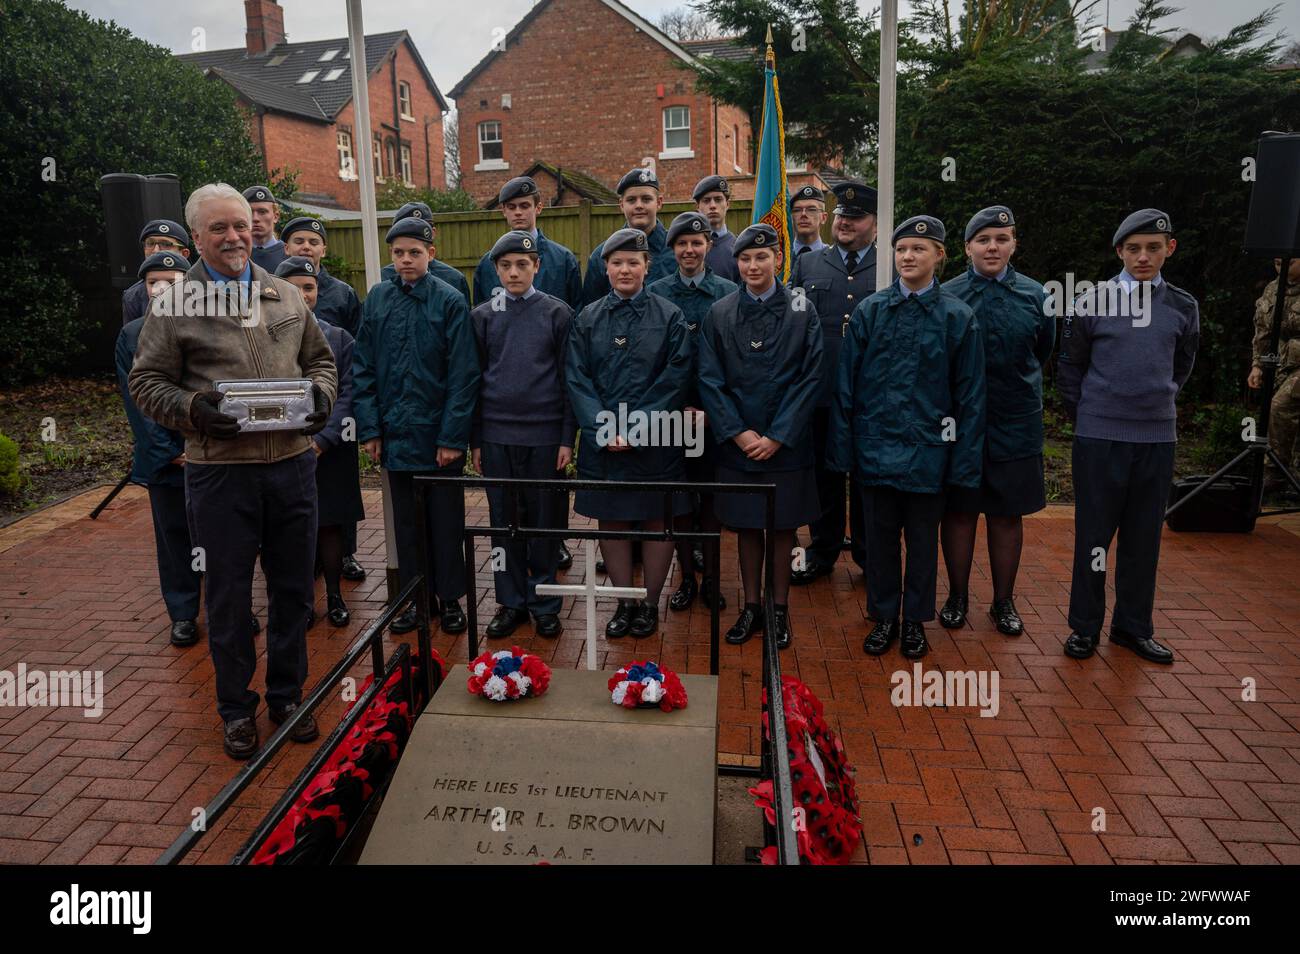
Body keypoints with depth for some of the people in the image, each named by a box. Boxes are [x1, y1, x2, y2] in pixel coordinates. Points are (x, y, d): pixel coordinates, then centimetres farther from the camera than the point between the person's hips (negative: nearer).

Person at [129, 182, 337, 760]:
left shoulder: (286, 297, 12)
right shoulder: (175, 303, 1)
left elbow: (319, 360, 19)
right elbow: (145, 381, 2)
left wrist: (321, 393, -2)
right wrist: (190, 408, -16)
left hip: (291, 463, 3)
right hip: (219, 472, -3)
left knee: (293, 588, 12)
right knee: (228, 597, 8)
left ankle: (287, 695, 30)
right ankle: (236, 708, 26)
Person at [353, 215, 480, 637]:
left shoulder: (450, 301, -7)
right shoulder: (376, 299, 3)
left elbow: (463, 375, -9)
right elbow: (363, 369, 5)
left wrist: (453, 435, -13)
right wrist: (369, 427, -2)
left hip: (439, 433, -3)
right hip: (395, 432, 3)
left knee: (445, 519, 8)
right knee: (405, 519, 13)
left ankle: (450, 598, 22)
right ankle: (415, 598, 26)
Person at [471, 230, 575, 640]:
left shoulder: (557, 313, 1)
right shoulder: (482, 316, 6)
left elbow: (568, 378, 1)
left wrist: (567, 438, -4)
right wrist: (475, 440, 5)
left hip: (544, 434, -2)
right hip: (497, 436, 2)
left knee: (544, 520, 6)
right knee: (504, 521, 8)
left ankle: (544, 603, 19)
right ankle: (511, 602, 21)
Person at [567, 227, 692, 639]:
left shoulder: (669, 316, 0)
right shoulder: (587, 319, 6)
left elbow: (674, 380, -7)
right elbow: (577, 379, 1)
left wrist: (636, 429, -14)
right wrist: (603, 428, -12)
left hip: (654, 440, -2)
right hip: (602, 441, 2)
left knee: (658, 519, 5)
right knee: (610, 519, 8)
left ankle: (650, 604, 21)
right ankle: (624, 602, 22)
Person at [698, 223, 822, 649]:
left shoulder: (802, 311, 0)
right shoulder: (719, 314, 3)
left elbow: (811, 378, -4)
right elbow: (709, 380, 1)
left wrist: (777, 437, -11)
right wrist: (738, 433, -10)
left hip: (785, 444, -1)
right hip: (736, 443, 1)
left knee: (783, 527, 8)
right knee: (746, 526, 10)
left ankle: (779, 609, 22)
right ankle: (751, 606, 23)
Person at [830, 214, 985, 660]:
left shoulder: (959, 317, -2)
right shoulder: (869, 311, 0)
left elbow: (969, 394, 0)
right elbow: (846, 384, 1)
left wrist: (965, 460, -4)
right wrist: (843, 447, -2)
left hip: (928, 450, -1)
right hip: (876, 447, 1)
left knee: (922, 539, 12)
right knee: (880, 537, 11)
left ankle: (915, 619, 29)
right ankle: (883, 617, 28)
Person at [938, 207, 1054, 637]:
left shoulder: (1035, 296, 1)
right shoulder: (946, 296, -4)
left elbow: (1043, 352, 15)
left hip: (1016, 425, 2)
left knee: (1008, 516, 10)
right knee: (958, 512, 8)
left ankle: (1004, 601, 25)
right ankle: (957, 597, 24)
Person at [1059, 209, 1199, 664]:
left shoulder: (1183, 308, 5)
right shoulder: (1092, 304, -3)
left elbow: (1181, 368, 20)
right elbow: (1069, 368, 7)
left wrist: (1159, 404, 14)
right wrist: (1088, 416, 7)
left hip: (1158, 439, 3)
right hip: (1099, 439, -3)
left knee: (1144, 537, 10)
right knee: (1093, 535, 4)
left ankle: (1134, 626, 23)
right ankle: (1084, 627, 16)